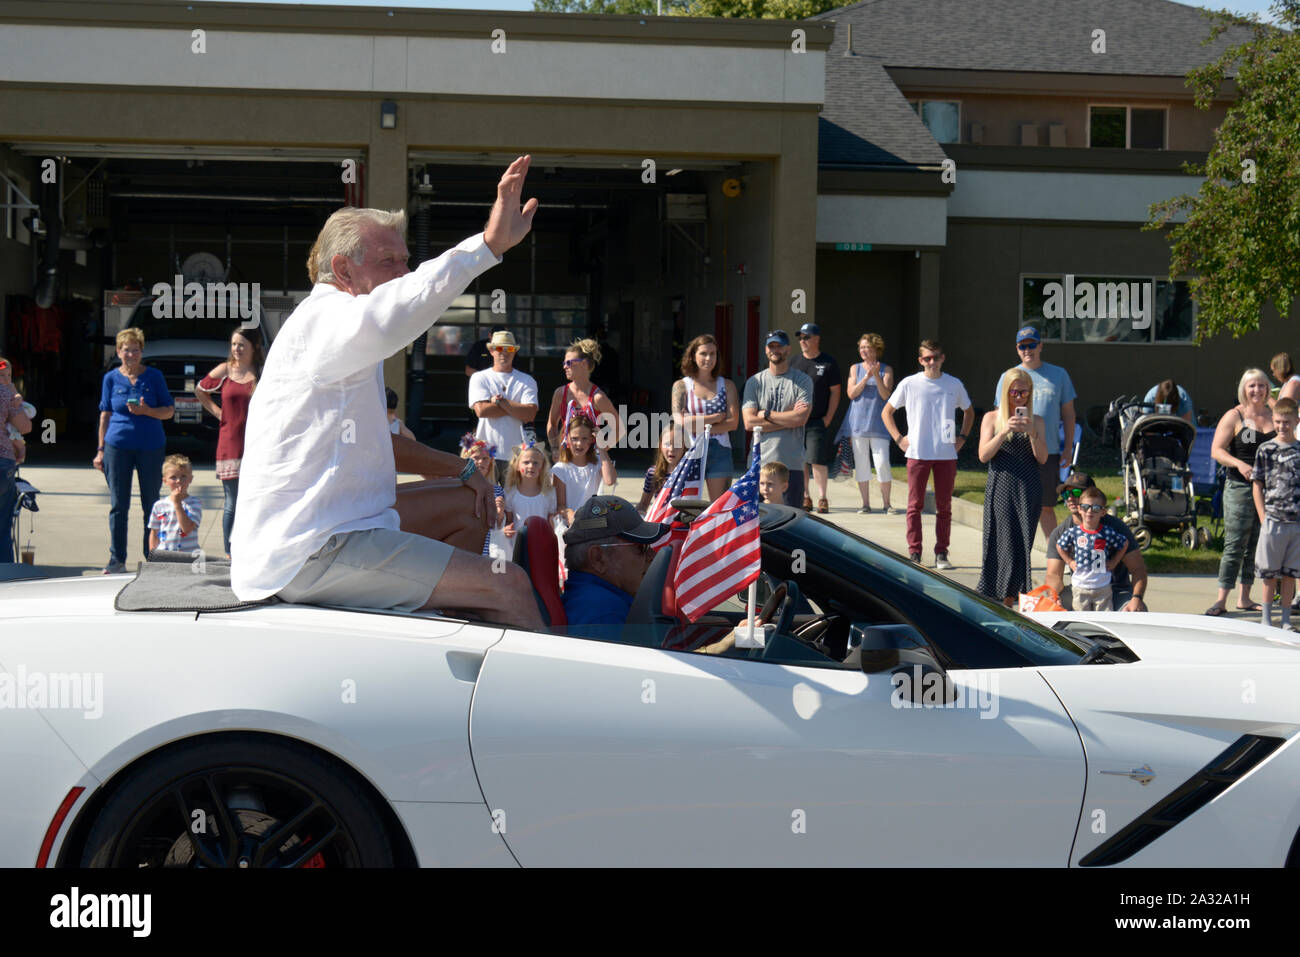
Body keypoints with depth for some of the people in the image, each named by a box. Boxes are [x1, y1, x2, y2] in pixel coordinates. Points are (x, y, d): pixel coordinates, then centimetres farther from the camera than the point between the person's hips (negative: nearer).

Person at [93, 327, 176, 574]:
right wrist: (101, 449, 8)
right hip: (118, 445, 0)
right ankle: (117, 559, 9)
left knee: (152, 504, 3)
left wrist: (147, 411, -14)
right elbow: (105, 415, 11)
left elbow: (169, 410, 5)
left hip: (150, 446, 0)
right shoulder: (111, 378, 7)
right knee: (118, 505, 2)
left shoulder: (154, 376, 4)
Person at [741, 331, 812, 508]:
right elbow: (749, 422, -3)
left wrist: (766, 414, -3)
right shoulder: (754, 382, 9)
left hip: (792, 464, -1)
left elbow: (801, 418, -9)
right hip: (760, 462, 1)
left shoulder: (802, 381, 5)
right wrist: (788, 418, -6)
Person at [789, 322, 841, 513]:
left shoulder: (828, 363, 1)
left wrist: (828, 417, -6)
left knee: (817, 461, -8)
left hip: (818, 421, -4)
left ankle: (822, 498, -1)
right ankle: (805, 498, 14)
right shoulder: (794, 362, 11)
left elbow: (835, 392, 1)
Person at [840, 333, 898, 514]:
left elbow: (886, 395, -5)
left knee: (882, 463, -8)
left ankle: (886, 503, 3)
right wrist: (866, 377, -13)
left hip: (878, 423, -2)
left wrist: (877, 376, -18)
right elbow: (852, 393, -1)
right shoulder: (855, 368, 9)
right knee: (861, 464, 2)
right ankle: (865, 504, 10)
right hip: (858, 422, 2)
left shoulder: (886, 369, 5)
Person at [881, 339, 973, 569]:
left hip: (947, 455, 2)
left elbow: (969, 412, 23)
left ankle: (941, 554, 10)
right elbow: (886, 412, 10)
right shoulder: (909, 384, 0)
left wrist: (962, 437, 10)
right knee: (915, 505, -1)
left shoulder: (954, 385, 5)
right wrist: (898, 438, 1)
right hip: (917, 454, -1)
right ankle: (914, 554, 5)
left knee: (944, 506, 4)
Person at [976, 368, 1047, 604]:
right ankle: (994, 598, -1)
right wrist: (1005, 431, -17)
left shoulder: (1037, 421, 11)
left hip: (1029, 489, 2)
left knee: (1022, 543, -2)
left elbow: (1042, 458, 3)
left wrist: (1032, 432, -12)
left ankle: (1010, 597, 4)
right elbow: (984, 455, -4)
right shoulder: (992, 418, 6)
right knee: (1004, 542, -5)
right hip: (1001, 488, -2)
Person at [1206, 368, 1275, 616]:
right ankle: (1221, 600, -4)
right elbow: (1216, 451, -7)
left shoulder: (1274, 417, 11)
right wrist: (1239, 464, -23)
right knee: (1235, 545, -7)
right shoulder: (1234, 417, -2)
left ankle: (1244, 598, 17)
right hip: (1240, 487, -5)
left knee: (1257, 545, 8)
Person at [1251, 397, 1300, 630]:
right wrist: (1263, 518, -3)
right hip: (1273, 520, -2)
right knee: (1270, 573, 4)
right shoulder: (1266, 450, 1)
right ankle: (1266, 617, 13)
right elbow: (1257, 486, 3)